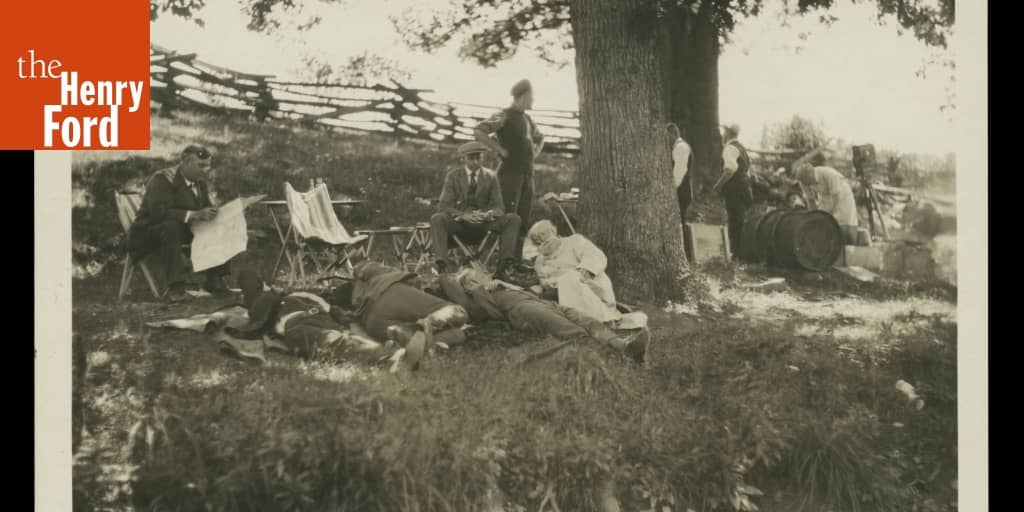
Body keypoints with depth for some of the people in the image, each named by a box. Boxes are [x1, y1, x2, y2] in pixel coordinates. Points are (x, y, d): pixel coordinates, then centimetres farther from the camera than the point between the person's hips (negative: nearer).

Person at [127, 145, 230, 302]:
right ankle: (174, 287, -37)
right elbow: (160, 212, -31)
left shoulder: (201, 183, 5)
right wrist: (194, 215, -41)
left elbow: (207, 209, 5)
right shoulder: (163, 179, -18)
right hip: (148, 234, -7)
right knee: (171, 226, -38)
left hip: (182, 231, 7)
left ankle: (214, 280, -9)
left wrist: (212, 215, -20)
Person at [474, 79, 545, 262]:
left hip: (528, 173, 8)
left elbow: (539, 138, 38)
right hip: (511, 171, -8)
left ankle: (517, 259, 13)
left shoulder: (527, 119, 18)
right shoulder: (504, 116, -7)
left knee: (524, 218, 7)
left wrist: (536, 151, 18)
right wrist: (500, 149, -15)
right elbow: (478, 132, -18)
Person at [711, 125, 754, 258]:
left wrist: (718, 185, -20)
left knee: (735, 223, -8)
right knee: (740, 222, 13)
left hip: (734, 191, -10)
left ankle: (737, 252, -8)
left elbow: (731, 168, -26)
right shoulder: (741, 148, 21)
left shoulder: (730, 148, -11)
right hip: (744, 188, 10)